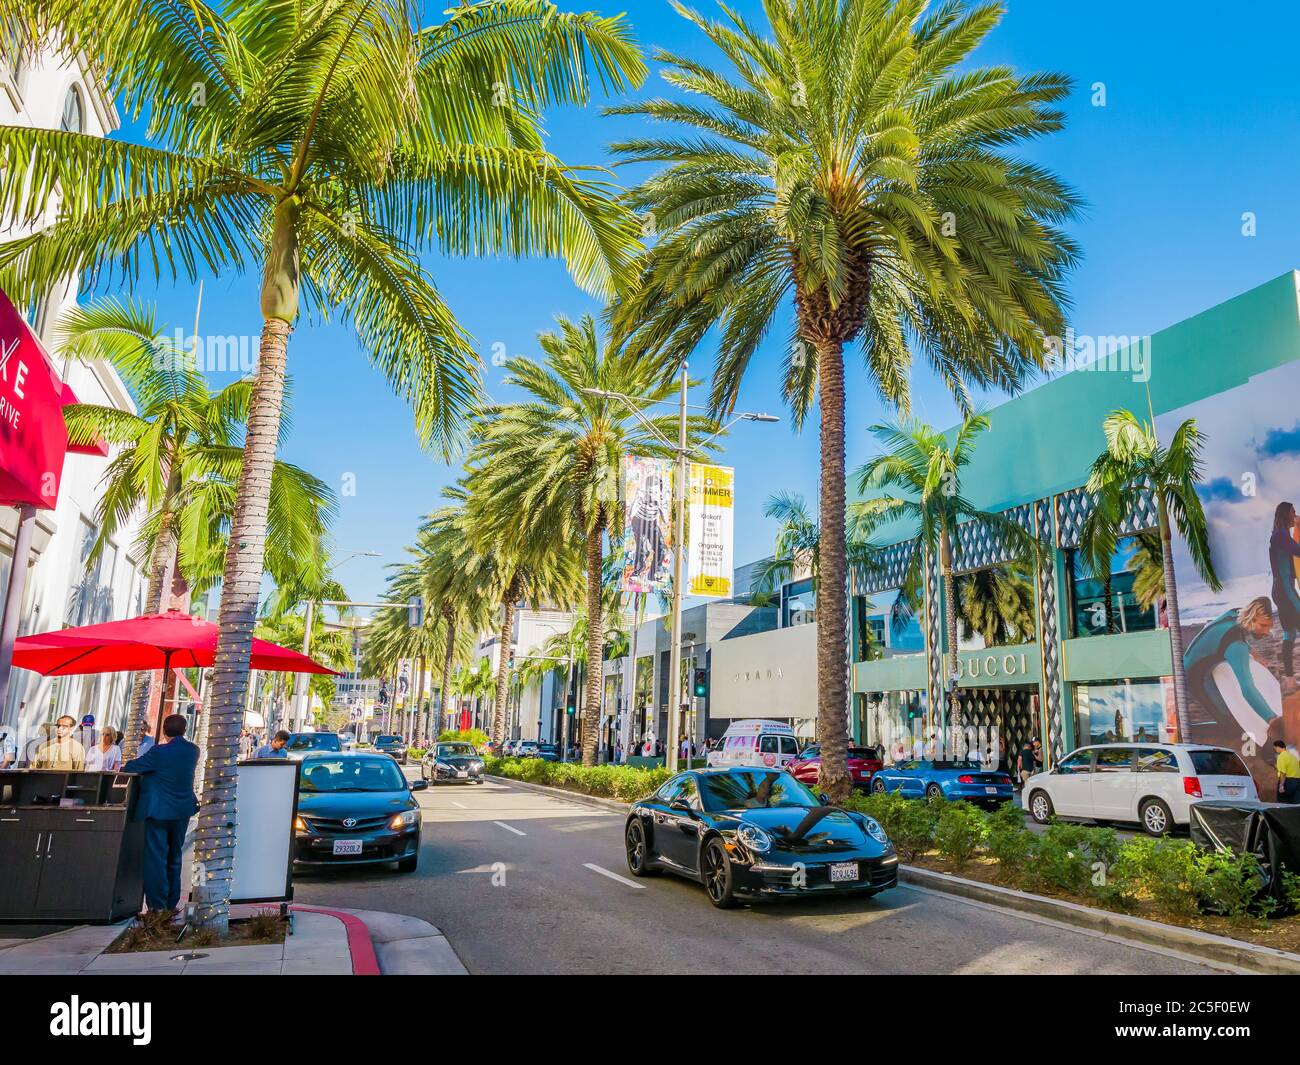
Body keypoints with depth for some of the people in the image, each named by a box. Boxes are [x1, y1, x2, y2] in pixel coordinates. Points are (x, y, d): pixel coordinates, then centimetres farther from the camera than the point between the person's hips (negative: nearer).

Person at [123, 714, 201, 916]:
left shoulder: (160, 752, -17)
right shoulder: (193, 751, -1)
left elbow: (130, 768, -8)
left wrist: (123, 768, 13)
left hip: (159, 811, -5)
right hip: (182, 811, 6)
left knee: (156, 858, 1)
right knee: (174, 857, 16)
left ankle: (157, 905, 1)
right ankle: (171, 904, 23)